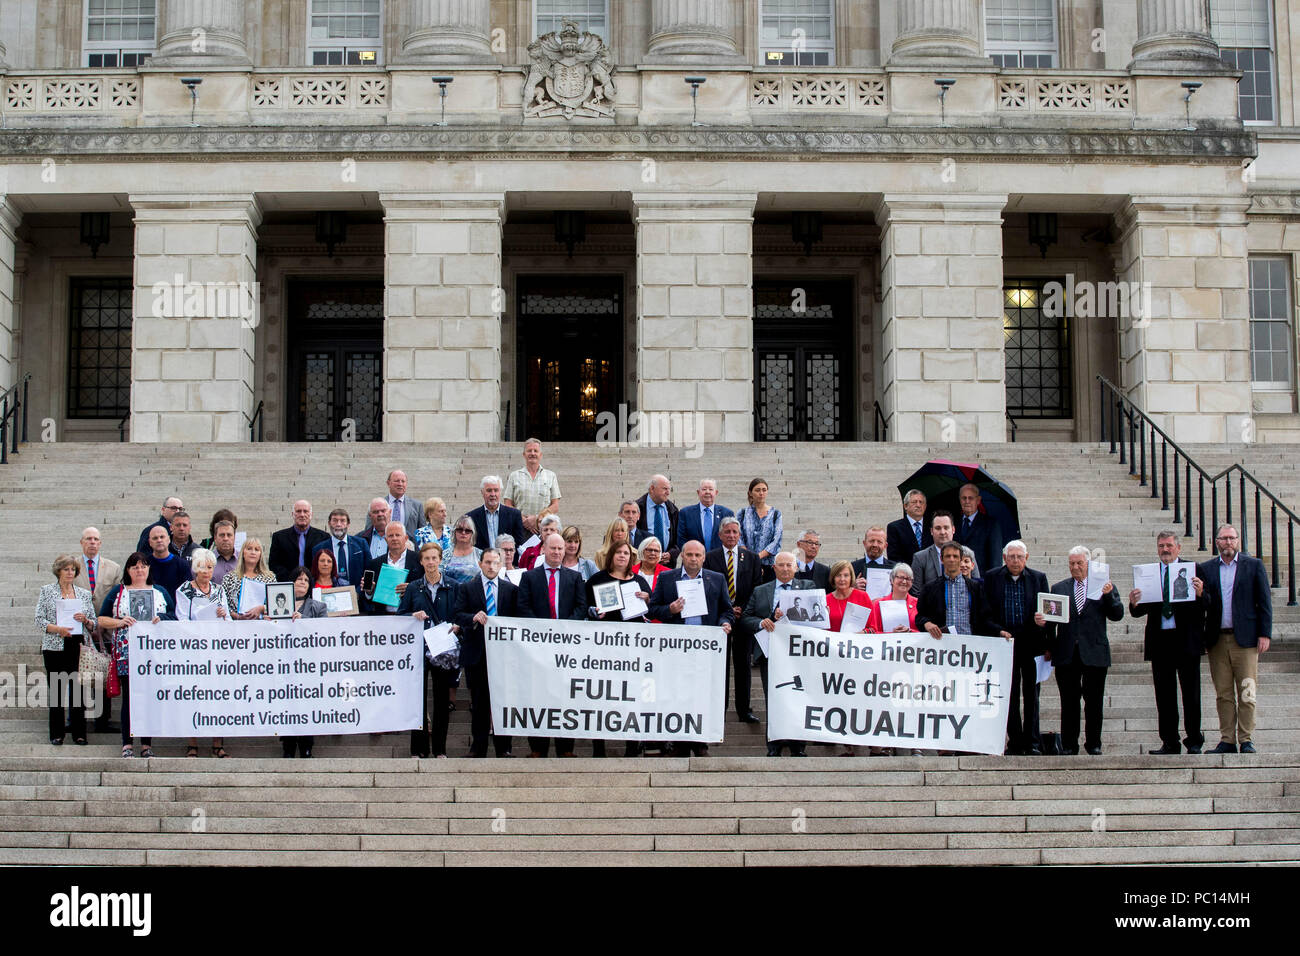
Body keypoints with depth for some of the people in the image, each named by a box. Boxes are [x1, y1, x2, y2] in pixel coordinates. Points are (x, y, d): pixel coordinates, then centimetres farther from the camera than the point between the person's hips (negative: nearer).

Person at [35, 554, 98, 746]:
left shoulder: (85, 594, 13)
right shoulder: (47, 591, 7)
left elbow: (94, 624, 14)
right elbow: (39, 619, 0)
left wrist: (85, 620, -8)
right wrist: (57, 629, -15)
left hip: (78, 648, 2)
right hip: (54, 647, -1)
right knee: (56, 691, 1)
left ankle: (79, 734, 4)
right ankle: (56, 734, 9)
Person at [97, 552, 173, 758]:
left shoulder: (160, 592, 14)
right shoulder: (117, 592, 10)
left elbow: (174, 619, 13)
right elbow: (101, 620, 8)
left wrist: (161, 620, -7)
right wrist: (120, 622, -9)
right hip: (126, 654, -1)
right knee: (129, 698, -3)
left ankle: (147, 744, 6)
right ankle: (127, 743, 2)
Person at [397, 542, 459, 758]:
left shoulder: (451, 587, 6)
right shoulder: (413, 588, 8)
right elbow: (400, 614, 7)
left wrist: (456, 626, -12)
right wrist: (413, 616, -12)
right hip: (419, 649, 0)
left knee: (442, 699, 4)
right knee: (418, 698, 1)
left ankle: (439, 748, 13)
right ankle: (419, 748, 8)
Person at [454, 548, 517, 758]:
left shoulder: (511, 589, 10)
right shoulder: (466, 588, 6)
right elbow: (457, 615, -3)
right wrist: (474, 618, -22)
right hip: (476, 653, -1)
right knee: (478, 703, 6)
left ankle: (503, 747, 11)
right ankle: (478, 747, 12)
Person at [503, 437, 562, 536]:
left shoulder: (551, 476, 14)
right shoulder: (514, 476, 14)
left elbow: (555, 506, 9)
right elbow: (507, 505, 7)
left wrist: (537, 519, -6)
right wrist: (524, 521, -8)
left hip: (544, 528, 0)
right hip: (520, 528, 0)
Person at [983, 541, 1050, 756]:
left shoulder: (1038, 578, 5)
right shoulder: (992, 577, 3)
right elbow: (985, 611, 3)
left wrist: (1042, 621, -16)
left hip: (1031, 643, 0)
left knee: (1031, 695, 1)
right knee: (1010, 695, 5)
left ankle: (1033, 743, 5)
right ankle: (1015, 742, 12)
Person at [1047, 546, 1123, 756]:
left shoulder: (1105, 586, 6)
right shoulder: (1059, 588, 12)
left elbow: (1117, 615, -2)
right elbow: (1052, 618, 9)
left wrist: (1109, 595, -17)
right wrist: (1043, 621, -13)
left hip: (1094, 652, -1)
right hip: (1067, 654, 1)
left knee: (1094, 702, 3)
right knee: (1069, 701, 4)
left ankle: (1093, 744, 13)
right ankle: (1069, 745, 10)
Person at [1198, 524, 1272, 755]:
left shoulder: (1254, 565, 6)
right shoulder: (1206, 569, 12)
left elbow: (1264, 602, 4)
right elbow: (1204, 603, 9)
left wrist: (1265, 634, -4)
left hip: (1245, 638, -2)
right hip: (1217, 639, 2)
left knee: (1247, 692, -2)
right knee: (1223, 693, 4)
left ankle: (1246, 740, 5)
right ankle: (1227, 740, 9)